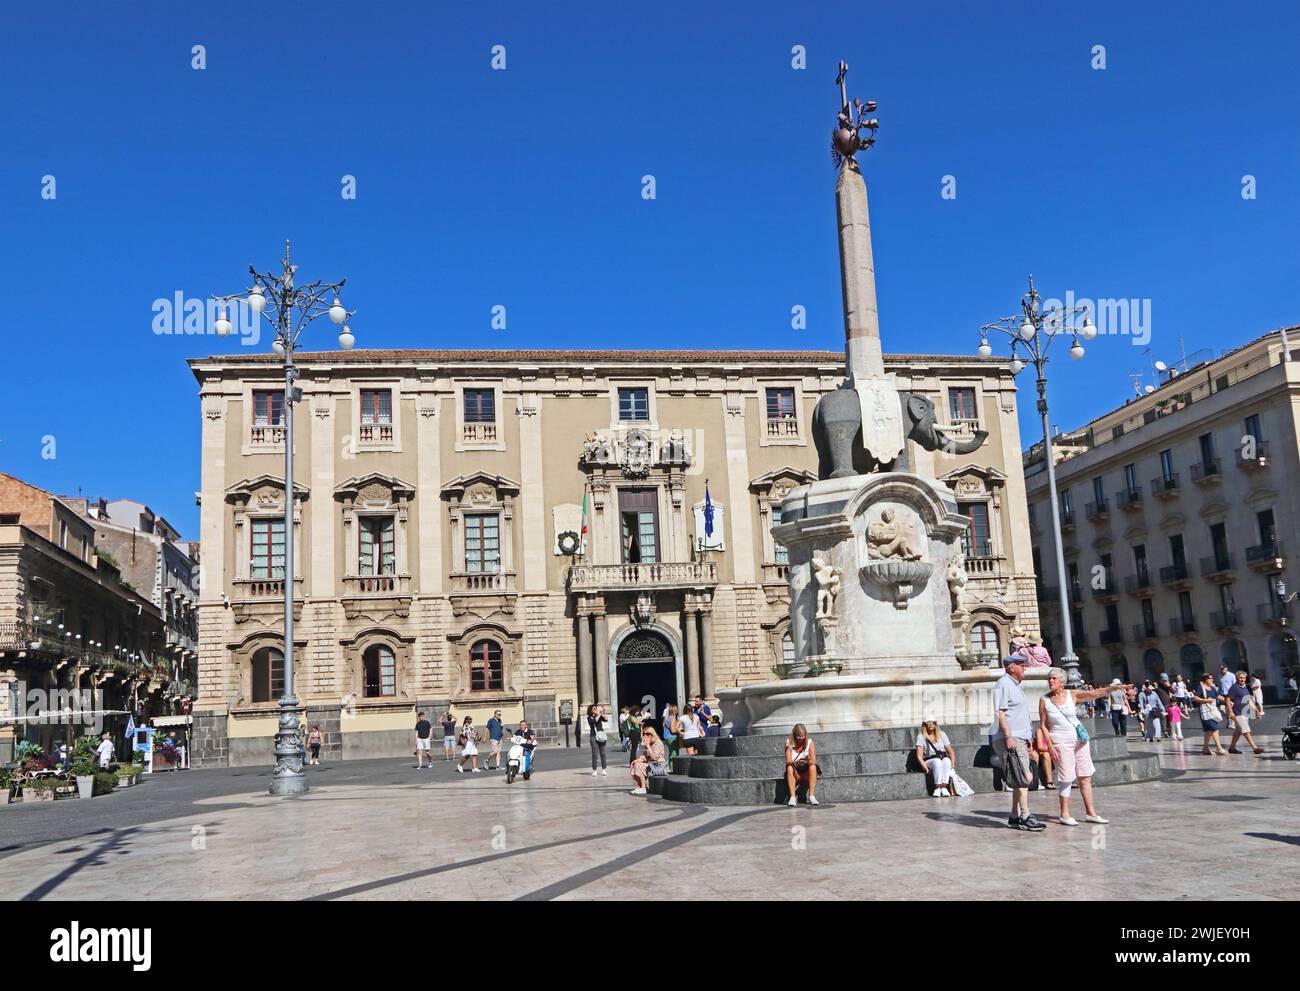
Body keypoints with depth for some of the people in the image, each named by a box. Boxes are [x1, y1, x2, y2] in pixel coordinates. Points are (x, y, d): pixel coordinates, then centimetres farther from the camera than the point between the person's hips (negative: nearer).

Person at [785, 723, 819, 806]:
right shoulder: (789, 743, -4)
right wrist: (796, 762, -39)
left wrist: (809, 761, -36)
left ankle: (811, 796, -35)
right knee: (789, 767, -30)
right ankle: (793, 797, -36)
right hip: (795, 774, 0)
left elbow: (814, 762, -12)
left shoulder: (810, 742, -4)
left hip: (807, 774, 0)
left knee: (813, 767, -30)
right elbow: (788, 761, -16)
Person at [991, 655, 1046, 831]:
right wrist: (1009, 737, -24)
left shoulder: (1015, 685, 23)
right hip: (1010, 739, -10)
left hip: (1019, 739, 10)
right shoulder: (1003, 684, -9)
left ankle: (1015, 817, 13)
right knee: (1024, 778, -14)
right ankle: (1025, 816, -12)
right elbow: (1000, 712, -17)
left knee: (1020, 780, 9)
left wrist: (1027, 739, 26)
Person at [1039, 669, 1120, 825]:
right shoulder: (1044, 700, -3)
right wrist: (1050, 746, -10)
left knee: (1085, 777, 6)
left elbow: (1093, 693, -12)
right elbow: (1044, 725, -3)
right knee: (1066, 778, -3)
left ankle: (1090, 812, 14)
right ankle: (1064, 815, 5)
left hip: (1080, 739, 3)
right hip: (1061, 742, -3)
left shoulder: (1072, 695, 1)